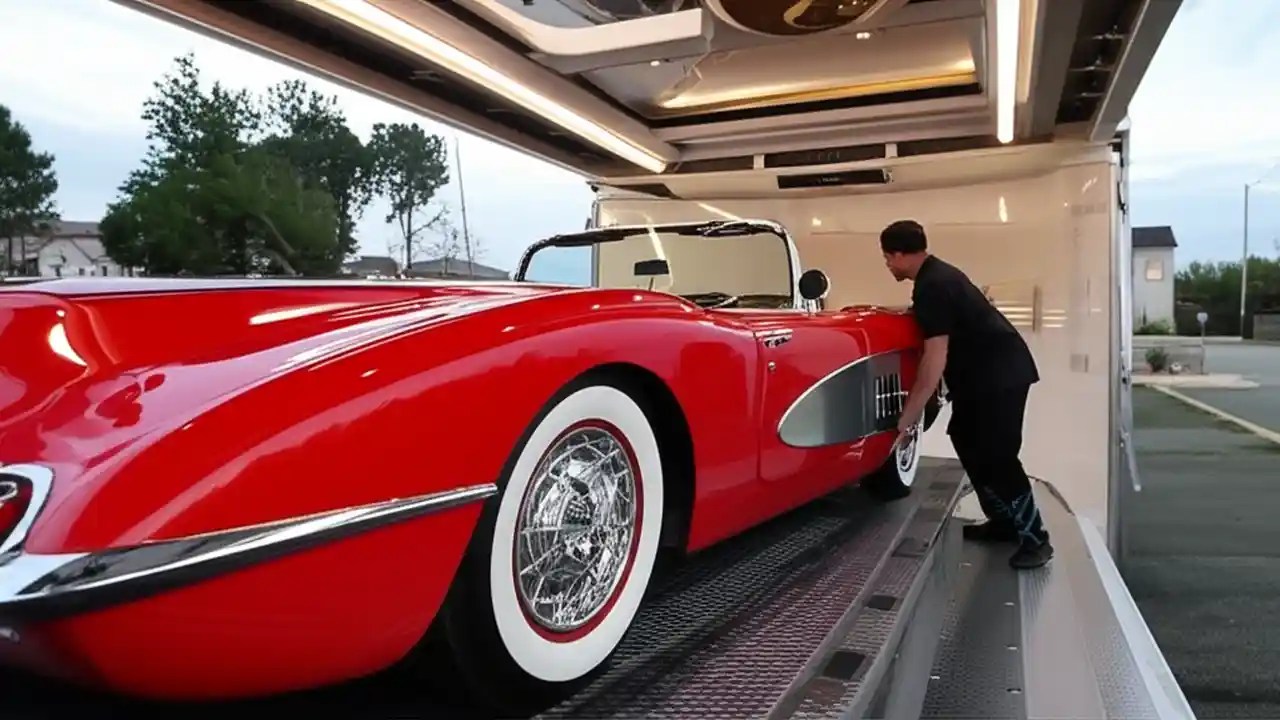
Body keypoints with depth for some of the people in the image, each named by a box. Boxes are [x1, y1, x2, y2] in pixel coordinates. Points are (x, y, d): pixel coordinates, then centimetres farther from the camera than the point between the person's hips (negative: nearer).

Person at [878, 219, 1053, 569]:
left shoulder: (932, 287, -21)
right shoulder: (936, 275, 10)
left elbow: (935, 360, -26)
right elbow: (929, 324, 27)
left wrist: (905, 420, -24)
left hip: (1000, 373, -10)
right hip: (987, 371, 10)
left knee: (996, 456, -9)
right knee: (969, 443, 13)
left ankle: (1035, 538, 1)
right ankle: (1003, 522, 21)